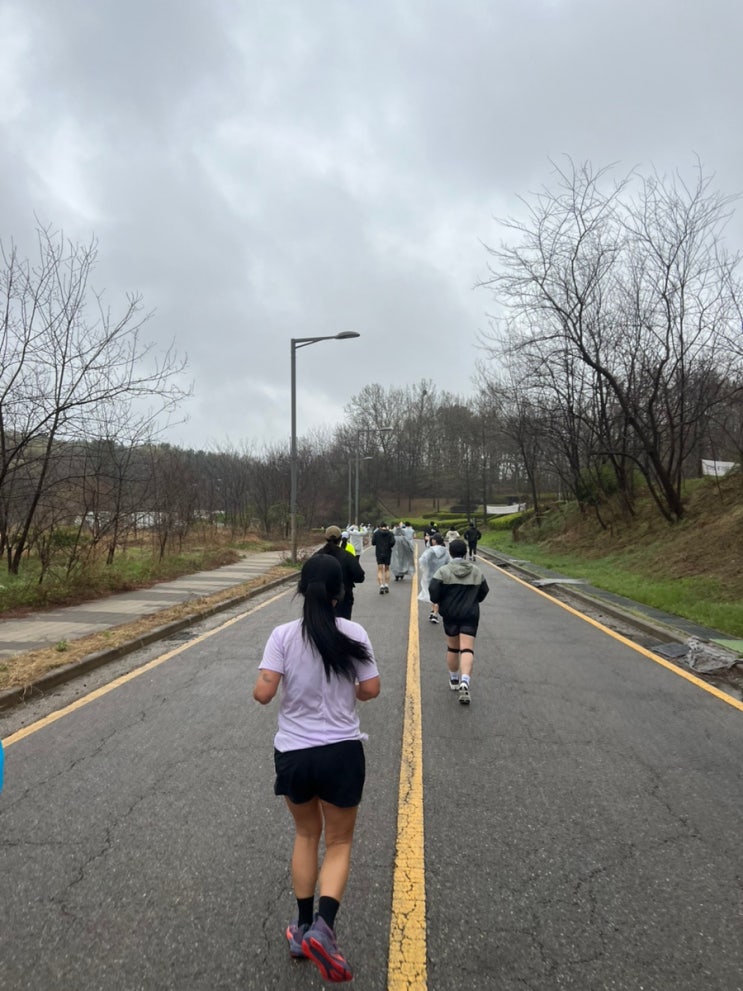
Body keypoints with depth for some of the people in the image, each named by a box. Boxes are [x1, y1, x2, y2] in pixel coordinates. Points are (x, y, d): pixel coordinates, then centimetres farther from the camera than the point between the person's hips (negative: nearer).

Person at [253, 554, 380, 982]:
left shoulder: (283, 635, -12)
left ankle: (304, 927, 33)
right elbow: (371, 690, -5)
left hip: (293, 753, 2)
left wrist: (279, 680, 5)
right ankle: (323, 927, -1)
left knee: (307, 834, 26)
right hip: (342, 752, -1)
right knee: (339, 843, 17)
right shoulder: (353, 634, -11)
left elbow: (262, 694, -16)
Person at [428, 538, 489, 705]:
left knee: (452, 648, 17)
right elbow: (483, 592, 8)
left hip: (450, 614, 0)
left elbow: (433, 592, -15)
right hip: (470, 615, 0)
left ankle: (454, 680, 29)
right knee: (467, 649, -6)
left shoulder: (444, 571, -8)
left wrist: (440, 602, 5)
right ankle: (465, 682, -25)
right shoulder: (476, 571, 2)